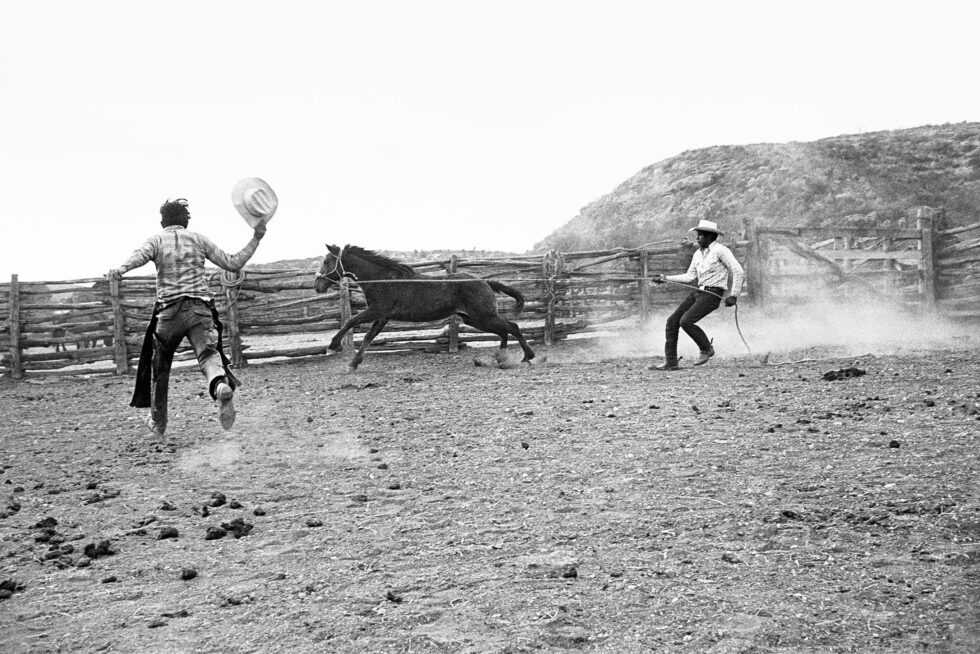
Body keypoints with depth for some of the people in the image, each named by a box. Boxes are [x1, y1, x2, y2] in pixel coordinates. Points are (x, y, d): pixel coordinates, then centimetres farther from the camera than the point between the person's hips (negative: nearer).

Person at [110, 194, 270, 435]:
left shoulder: (157, 240, 10)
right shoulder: (199, 239, 14)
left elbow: (140, 255, -13)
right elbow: (233, 263, 13)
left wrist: (121, 269, -31)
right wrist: (256, 239, 21)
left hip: (169, 311, 0)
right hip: (200, 309, 0)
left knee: (159, 366, 16)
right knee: (208, 352, -13)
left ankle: (158, 422, 28)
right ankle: (221, 384, -49)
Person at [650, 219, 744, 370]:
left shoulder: (721, 250, -10)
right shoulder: (698, 253, 14)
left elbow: (739, 272, -12)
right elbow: (689, 277, 17)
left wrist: (734, 296, -16)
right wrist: (665, 278, 11)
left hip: (712, 295, -8)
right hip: (698, 292, 8)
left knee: (686, 321, -23)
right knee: (672, 321, -1)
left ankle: (706, 349, 1)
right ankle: (670, 362, 3)